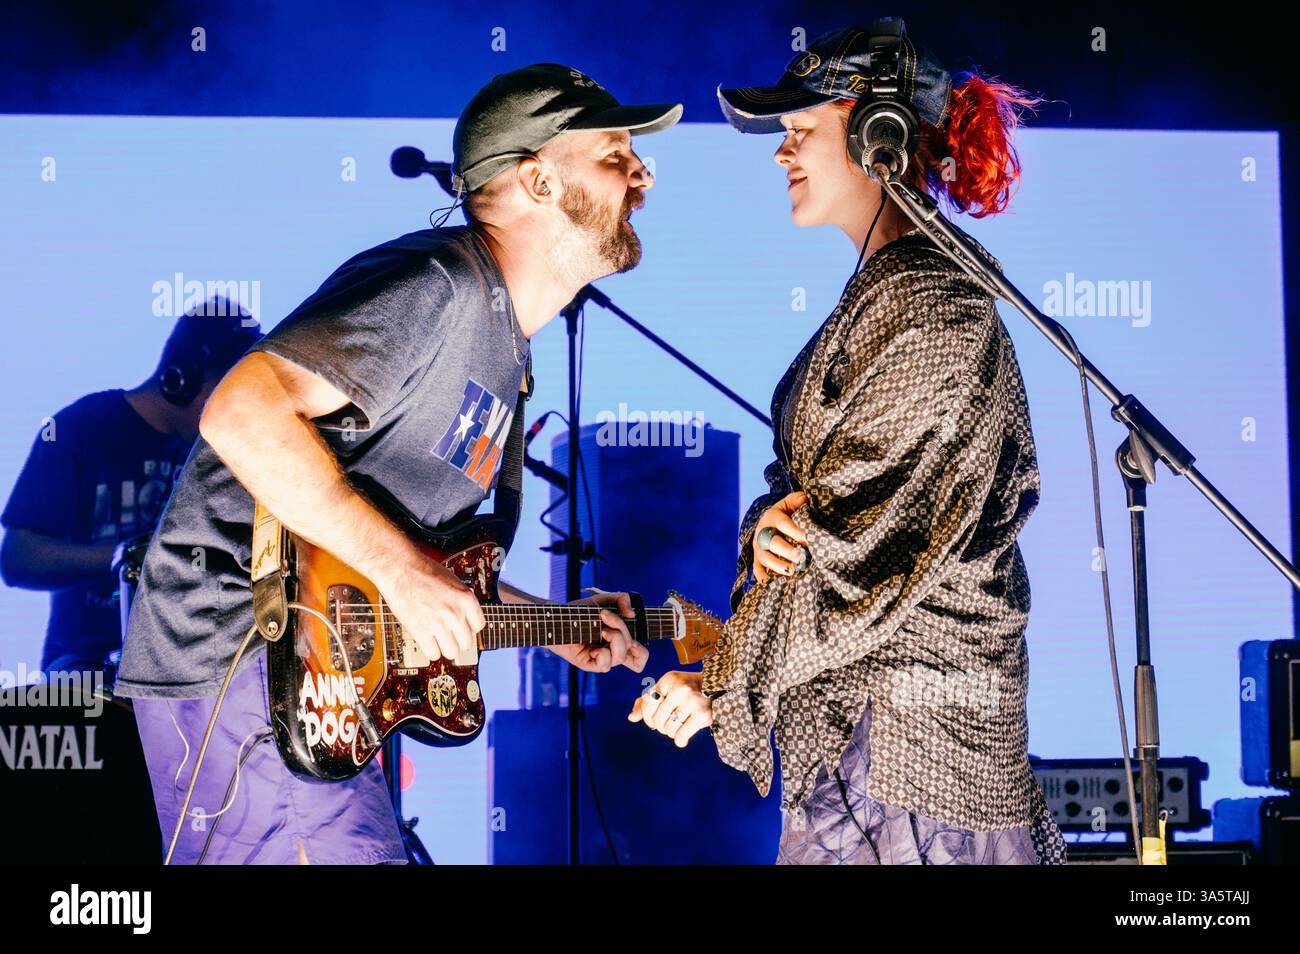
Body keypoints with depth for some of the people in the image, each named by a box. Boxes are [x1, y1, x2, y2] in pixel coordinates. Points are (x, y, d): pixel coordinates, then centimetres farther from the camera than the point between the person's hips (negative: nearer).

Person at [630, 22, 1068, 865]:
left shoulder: (930, 313, -16)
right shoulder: (884, 292, 16)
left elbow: (860, 550, -18)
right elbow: (806, 479, 13)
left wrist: (722, 685, -11)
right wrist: (767, 524, -11)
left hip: (901, 720, -9)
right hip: (853, 708, 9)